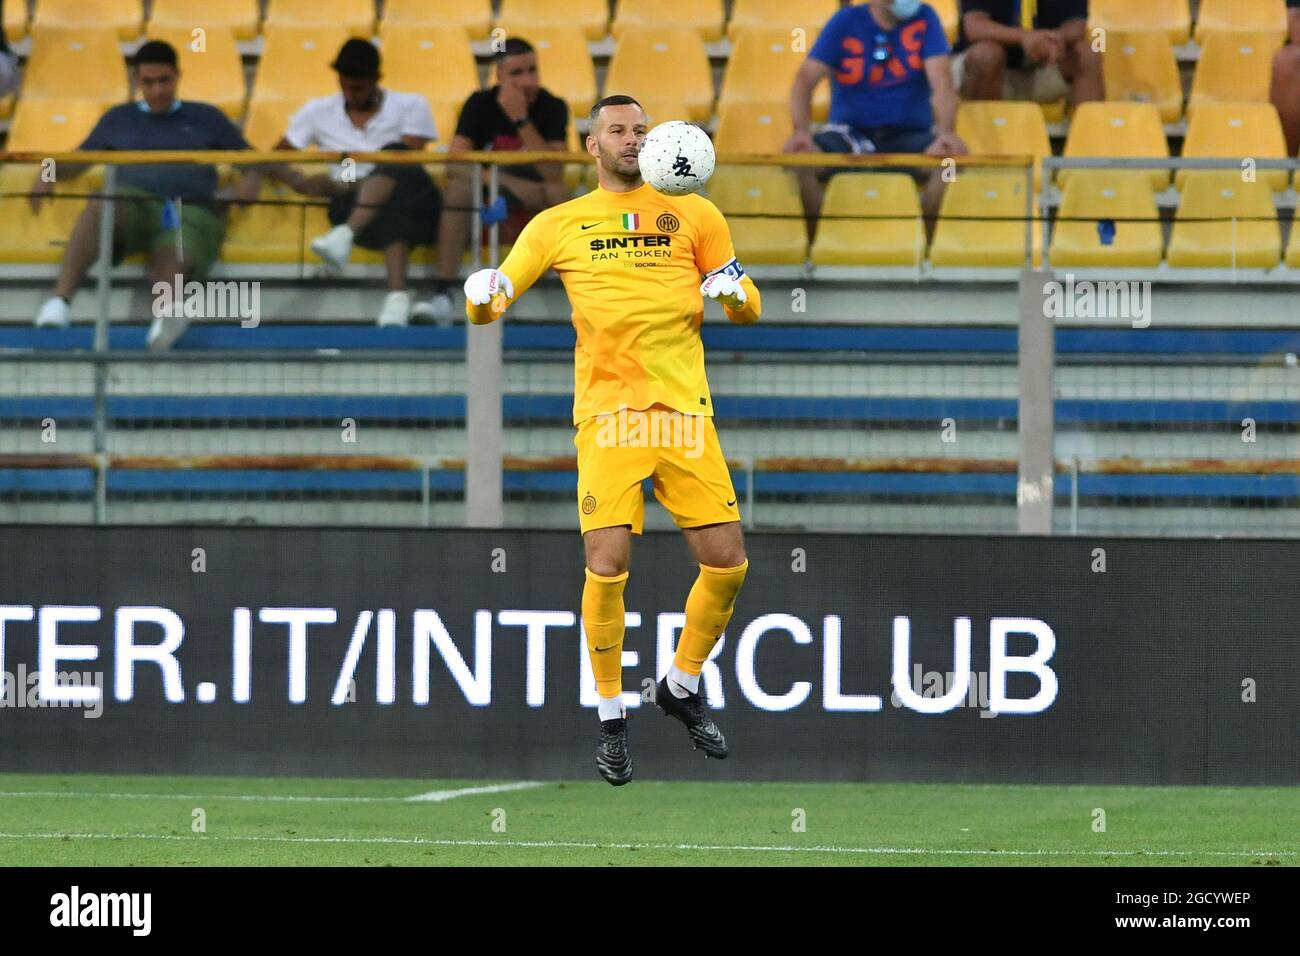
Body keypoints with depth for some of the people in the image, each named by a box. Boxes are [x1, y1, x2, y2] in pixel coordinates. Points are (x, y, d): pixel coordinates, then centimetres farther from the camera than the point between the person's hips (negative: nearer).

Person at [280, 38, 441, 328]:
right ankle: (397, 294, -63)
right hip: (352, 207, 1)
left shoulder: (410, 106, 12)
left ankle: (344, 236, -62)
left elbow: (406, 159, -2)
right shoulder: (318, 112, 20)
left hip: (413, 200, -1)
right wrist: (301, 182, -5)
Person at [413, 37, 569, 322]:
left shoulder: (553, 107, -6)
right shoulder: (481, 104, -5)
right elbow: (455, 164, -20)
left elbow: (553, 176, -20)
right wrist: (517, 186, -29)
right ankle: (443, 295, -38)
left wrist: (521, 120, -25)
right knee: (460, 187, -32)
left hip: (537, 213, 0)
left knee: (559, 193, -32)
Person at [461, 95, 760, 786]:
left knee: (726, 562, -4)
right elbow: (488, 306, 11)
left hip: (684, 410, 2)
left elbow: (748, 313, 15)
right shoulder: (559, 225, 12)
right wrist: (481, 295, -12)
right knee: (607, 565, -13)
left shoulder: (692, 215, 13)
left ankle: (683, 686, 21)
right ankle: (611, 716, 4)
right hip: (607, 413, -2)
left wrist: (733, 292, -8)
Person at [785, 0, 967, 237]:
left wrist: (945, 133, -31)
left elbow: (941, 80, -11)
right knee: (797, 158, -30)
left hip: (908, 135, 0)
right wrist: (801, 131, -29)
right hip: (849, 135, 0)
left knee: (956, 156, -31)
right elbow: (806, 78, -9)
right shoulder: (845, 22, 1)